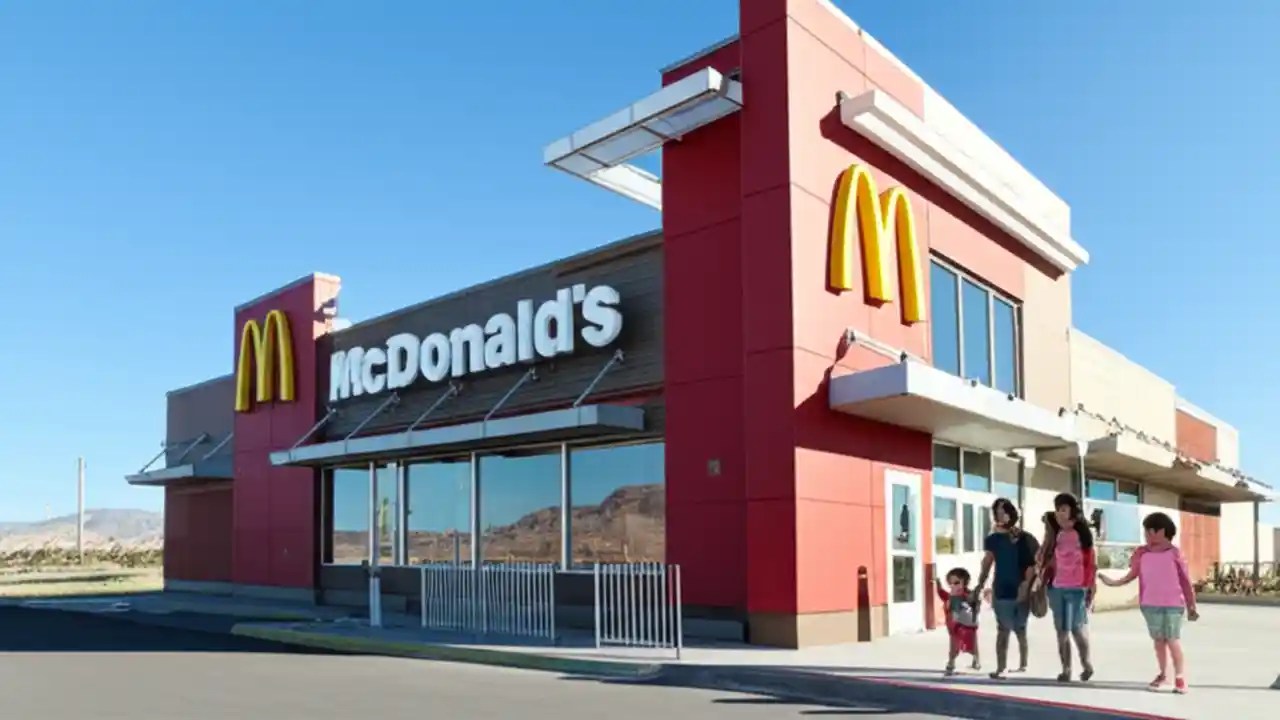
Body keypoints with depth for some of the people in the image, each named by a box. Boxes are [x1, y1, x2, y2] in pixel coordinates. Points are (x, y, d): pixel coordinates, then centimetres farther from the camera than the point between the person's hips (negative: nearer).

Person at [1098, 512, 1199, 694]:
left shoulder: (1175, 553, -8)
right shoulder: (1142, 553, 3)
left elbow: (1186, 581, -3)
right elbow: (1132, 575, 9)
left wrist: (1191, 607, -1)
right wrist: (1114, 582, -2)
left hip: (1173, 605, -4)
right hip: (1150, 605, 4)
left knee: (1173, 641, -3)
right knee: (1158, 640, 12)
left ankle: (1180, 677, 8)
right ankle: (1163, 674, 23)